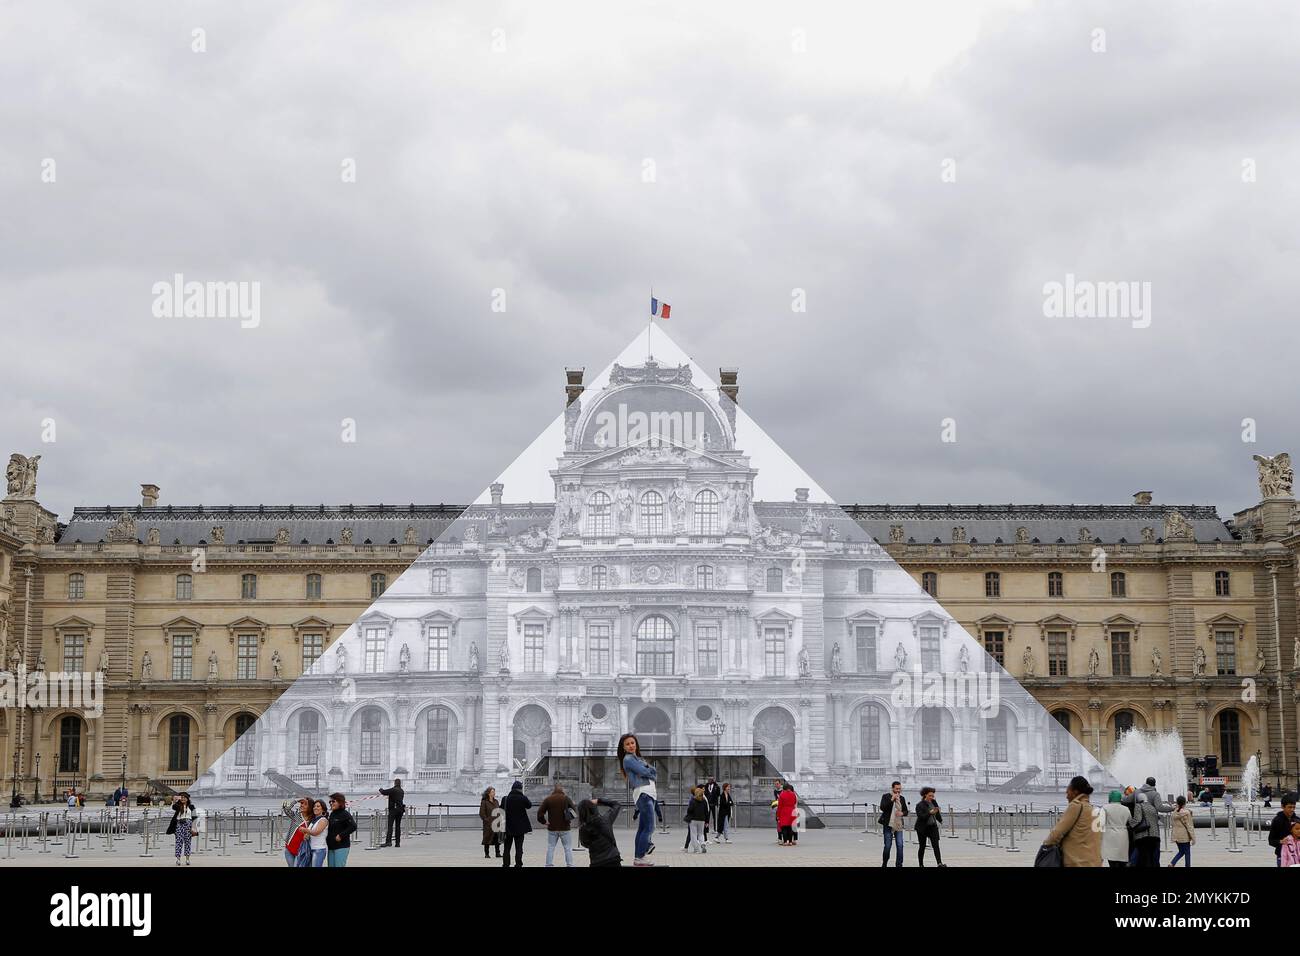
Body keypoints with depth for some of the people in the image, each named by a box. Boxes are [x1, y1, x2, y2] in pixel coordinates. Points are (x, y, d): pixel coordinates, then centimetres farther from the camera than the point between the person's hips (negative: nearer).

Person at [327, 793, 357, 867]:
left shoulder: (345, 814, -10)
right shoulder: (332, 814, 14)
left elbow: (353, 826, -22)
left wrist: (341, 835, -20)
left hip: (341, 846, -8)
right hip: (331, 847, 8)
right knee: (331, 865, 9)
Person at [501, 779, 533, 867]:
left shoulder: (505, 798, -6)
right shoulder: (523, 798, -12)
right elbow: (529, 805, 7)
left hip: (508, 827, 2)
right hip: (520, 827, -2)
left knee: (507, 848, 13)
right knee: (519, 848, 5)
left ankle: (505, 864, 14)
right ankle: (518, 864, 1)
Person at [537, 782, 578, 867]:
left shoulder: (548, 799, 1)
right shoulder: (566, 798, -6)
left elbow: (540, 812, -5)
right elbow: (575, 811, -9)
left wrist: (544, 821, 3)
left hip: (552, 828, 2)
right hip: (564, 828, -2)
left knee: (550, 848, 9)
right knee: (568, 848, 5)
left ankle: (549, 865, 6)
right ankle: (569, 865, 2)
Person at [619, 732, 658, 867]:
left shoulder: (637, 758, 24)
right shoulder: (628, 759, -3)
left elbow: (654, 772, 14)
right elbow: (644, 772, -13)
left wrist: (648, 771, -6)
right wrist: (649, 771, 8)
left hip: (649, 793, 9)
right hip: (643, 793, -9)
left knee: (642, 828, 9)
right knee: (649, 827, -14)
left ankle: (637, 858, 10)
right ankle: (639, 858, -15)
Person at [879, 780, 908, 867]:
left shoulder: (902, 798, 11)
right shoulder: (886, 797, -2)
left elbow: (906, 811, 16)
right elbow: (882, 808, -15)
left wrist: (902, 813, -7)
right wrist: (892, 799, -18)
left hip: (898, 825, 4)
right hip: (888, 825, -4)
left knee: (900, 845, -4)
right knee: (887, 845, 0)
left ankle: (899, 864, 3)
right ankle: (884, 864, 16)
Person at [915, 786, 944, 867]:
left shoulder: (933, 802, 5)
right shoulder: (920, 805, -12)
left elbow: (937, 812, 22)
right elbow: (920, 816, -23)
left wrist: (940, 820, 34)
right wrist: (930, 813, -34)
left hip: (932, 827, 4)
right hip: (923, 828, -4)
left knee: (936, 845, -9)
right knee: (922, 846, 5)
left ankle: (939, 863, -19)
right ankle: (920, 864, 18)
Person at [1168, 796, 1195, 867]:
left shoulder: (1175, 812, 3)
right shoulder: (1186, 812, -15)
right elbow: (1189, 826, -13)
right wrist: (1193, 838, -9)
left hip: (1176, 835, 6)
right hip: (1184, 836, -6)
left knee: (1181, 851, 17)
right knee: (1187, 852, 7)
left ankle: (1172, 863, -1)